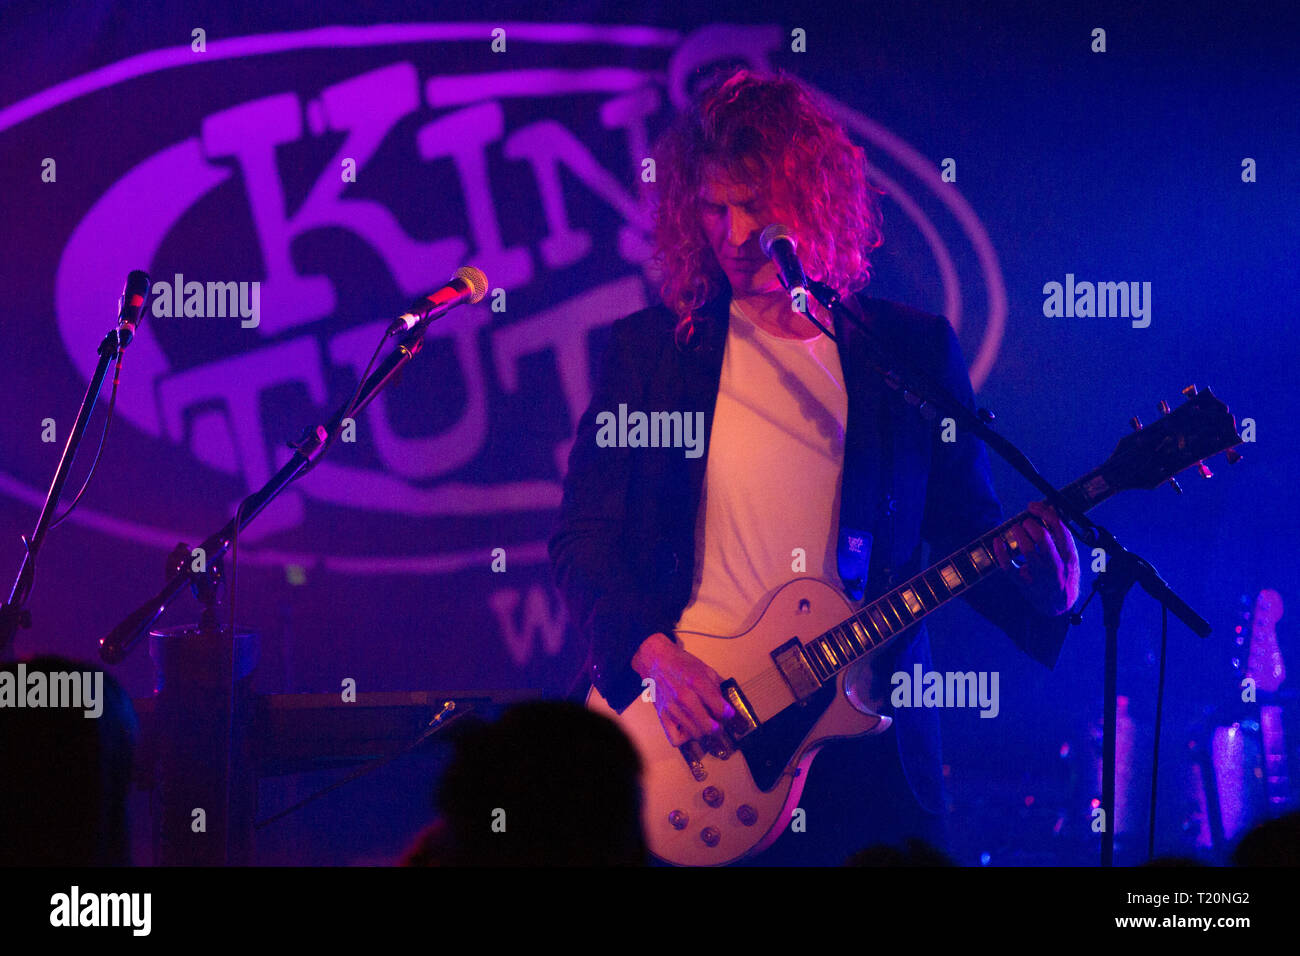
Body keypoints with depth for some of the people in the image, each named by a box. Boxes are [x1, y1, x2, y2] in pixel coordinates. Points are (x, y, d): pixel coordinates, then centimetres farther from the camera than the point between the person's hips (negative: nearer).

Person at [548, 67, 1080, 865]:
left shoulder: (915, 350, 5)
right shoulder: (651, 347, 4)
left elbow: (967, 532, 8)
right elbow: (584, 537, 3)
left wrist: (1043, 592, -13)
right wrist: (652, 655, -13)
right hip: (683, 734, 0)